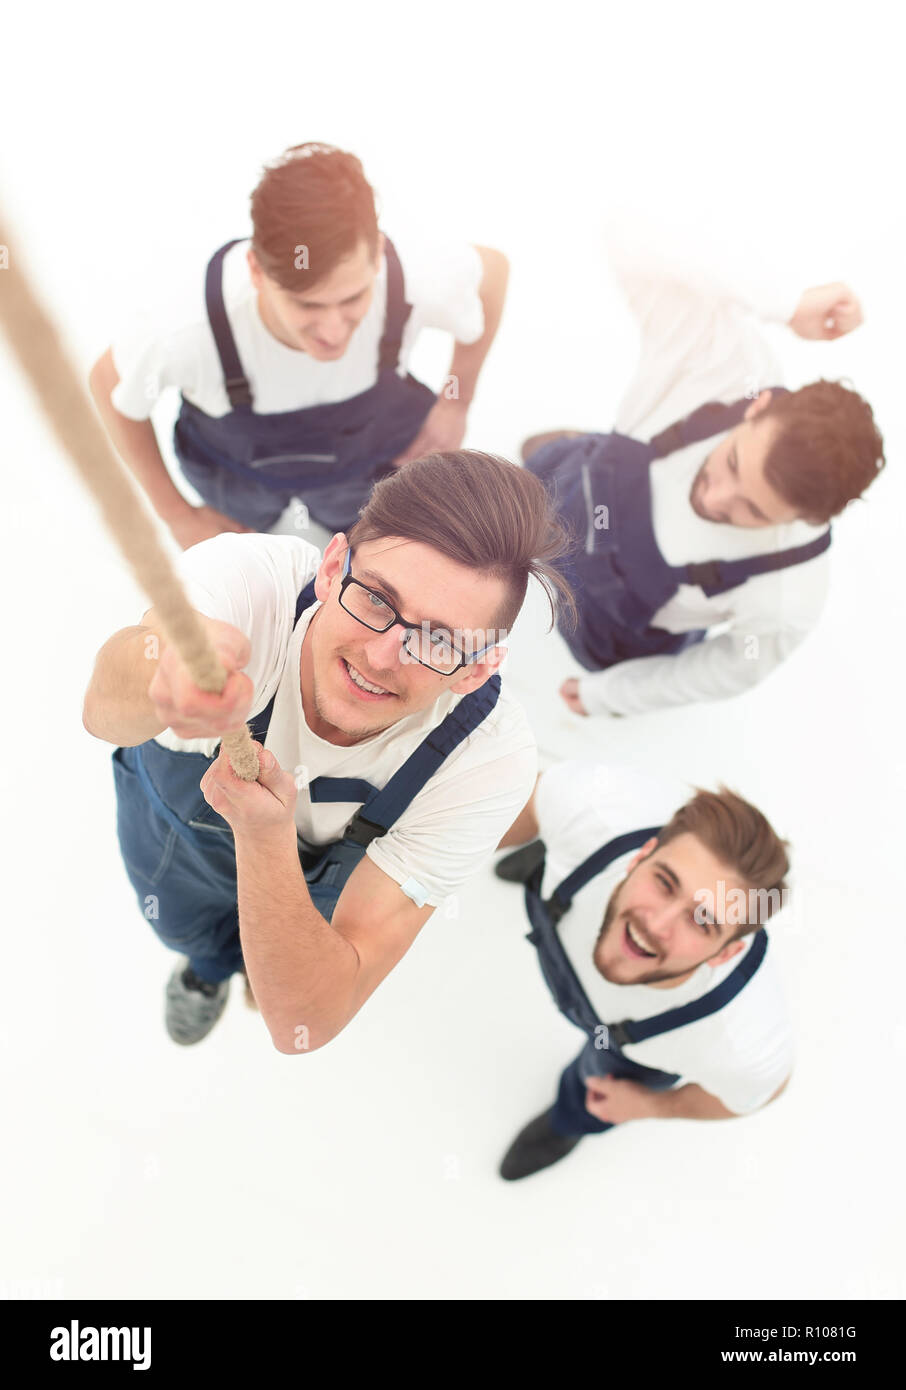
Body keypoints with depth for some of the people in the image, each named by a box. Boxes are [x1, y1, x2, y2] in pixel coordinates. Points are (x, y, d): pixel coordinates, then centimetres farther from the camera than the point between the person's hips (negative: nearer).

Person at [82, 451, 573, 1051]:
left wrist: (267, 835, -58)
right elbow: (106, 710, -65)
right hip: (172, 807, 1)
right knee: (185, 926, 34)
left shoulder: (491, 763, -42)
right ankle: (213, 960, 71)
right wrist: (165, 677, -88)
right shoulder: (247, 575, -44)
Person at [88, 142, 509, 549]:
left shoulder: (417, 281, -39)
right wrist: (178, 515, -9)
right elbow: (107, 381, -19)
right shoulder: (188, 330, -43)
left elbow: (492, 269, -13)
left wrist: (455, 405, -6)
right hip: (240, 468, 0)